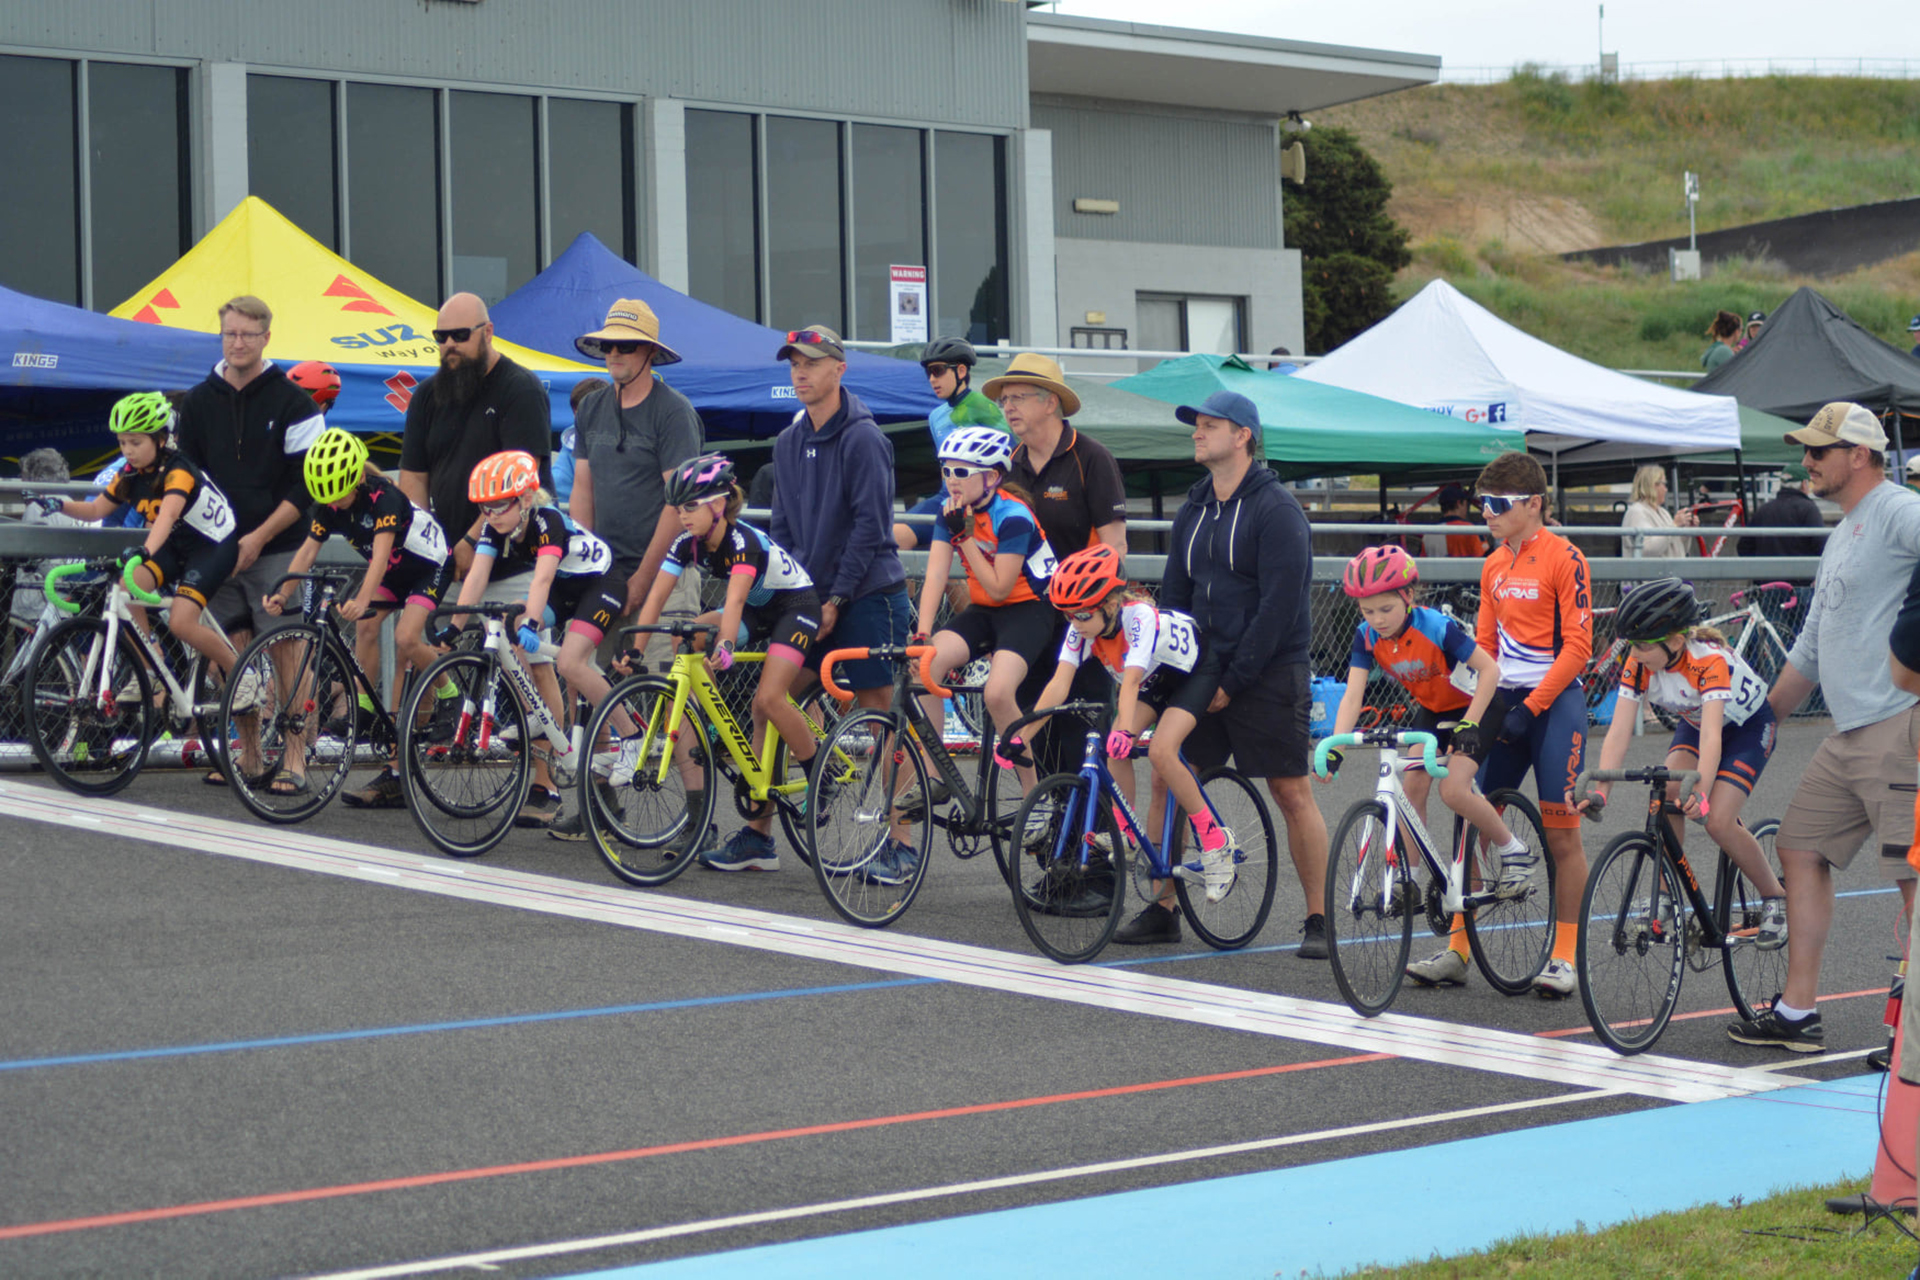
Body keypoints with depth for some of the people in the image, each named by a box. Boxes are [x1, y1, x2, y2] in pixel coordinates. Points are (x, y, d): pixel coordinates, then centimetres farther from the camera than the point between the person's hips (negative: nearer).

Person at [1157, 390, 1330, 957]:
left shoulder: (1277, 510, -10)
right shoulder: (1193, 510, 12)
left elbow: (1279, 606, -15)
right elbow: (1174, 593, 16)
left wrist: (1234, 682, -16)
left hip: (1267, 674, -6)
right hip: (1204, 672, 7)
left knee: (1293, 793, -4)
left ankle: (1317, 919, 4)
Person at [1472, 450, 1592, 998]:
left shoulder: (1564, 559, -8)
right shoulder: (1493, 567, 13)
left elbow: (1578, 646, -11)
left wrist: (1532, 706, -15)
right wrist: (1482, 706, 4)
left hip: (1554, 703, -6)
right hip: (1506, 705, 6)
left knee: (1561, 833, -4)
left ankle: (1564, 955, 2)